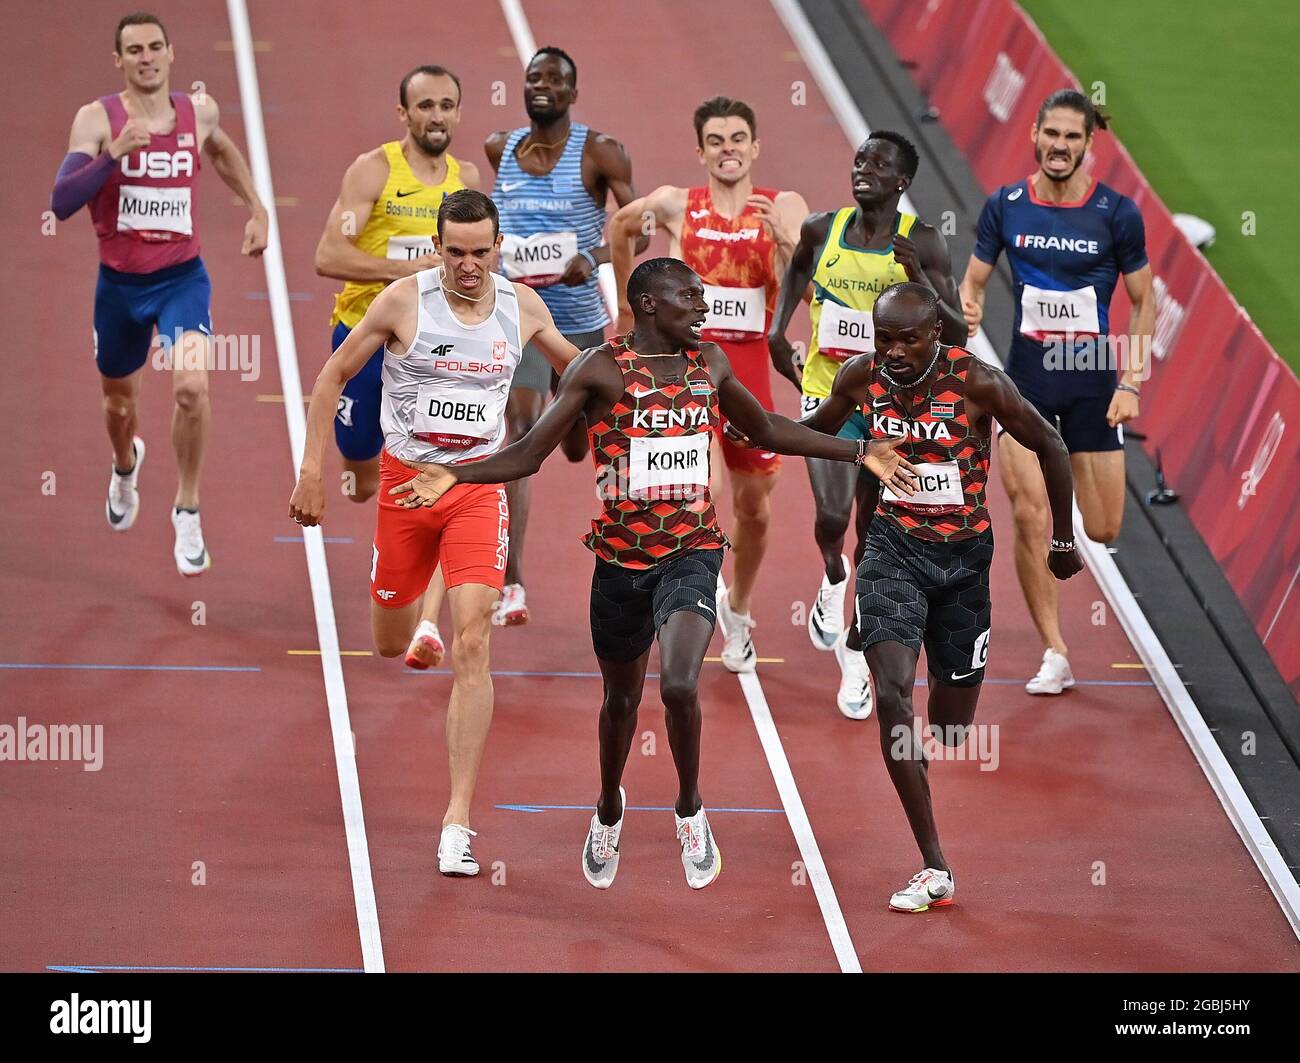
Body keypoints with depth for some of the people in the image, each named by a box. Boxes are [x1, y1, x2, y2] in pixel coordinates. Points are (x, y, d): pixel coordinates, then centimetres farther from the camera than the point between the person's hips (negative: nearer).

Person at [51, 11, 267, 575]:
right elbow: (61, 203, -24)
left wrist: (256, 208, 18)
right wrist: (115, 154, -34)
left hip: (182, 279, 0)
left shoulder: (199, 111, -4)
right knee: (119, 398, 21)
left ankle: (187, 509, -5)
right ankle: (126, 465, 58)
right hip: (119, 283, 0)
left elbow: (222, 150, 22)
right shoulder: (96, 119, -13)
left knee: (192, 386, -24)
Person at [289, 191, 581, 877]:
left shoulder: (522, 307, -1)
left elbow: (574, 365, 21)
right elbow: (334, 376, -1)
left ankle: (458, 821, -17)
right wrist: (311, 471, -5)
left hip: (479, 486, 0)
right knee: (390, 646, 14)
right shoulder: (404, 301, -10)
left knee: (471, 646, -16)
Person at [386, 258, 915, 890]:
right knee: (622, 697, 16)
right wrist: (454, 476, -23)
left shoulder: (709, 364, 5)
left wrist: (860, 453, 24)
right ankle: (609, 810, 45)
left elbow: (766, 430, 23)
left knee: (679, 686, -23)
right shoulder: (600, 370, -7)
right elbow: (529, 454, -7)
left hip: (691, 552, 1)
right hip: (621, 557, -1)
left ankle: (690, 809, 2)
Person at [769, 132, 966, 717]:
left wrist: (920, 279, -28)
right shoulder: (821, 230, -3)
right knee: (831, 517, -17)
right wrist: (778, 327, 10)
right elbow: (798, 266, 22)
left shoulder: (923, 243, -11)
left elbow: (956, 335, -13)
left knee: (873, 531, 8)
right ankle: (832, 578, 19)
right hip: (828, 395, 1)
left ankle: (855, 647, 26)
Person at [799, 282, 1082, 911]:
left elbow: (1049, 447, -2)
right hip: (893, 550, 1)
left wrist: (1063, 542, 6)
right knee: (891, 694, -22)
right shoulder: (861, 378, -7)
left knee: (950, 729, 7)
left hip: (963, 556, -1)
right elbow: (814, 431, 15)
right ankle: (933, 870, -20)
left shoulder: (979, 383, -16)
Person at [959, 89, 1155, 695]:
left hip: (1093, 380, 0)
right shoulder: (1005, 207, -1)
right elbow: (972, 281, 8)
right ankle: (1054, 655, -4)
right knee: (1030, 515, -12)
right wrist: (967, 310, -16)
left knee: (1103, 532, 0)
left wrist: (1131, 384, -6)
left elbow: (1144, 303, 3)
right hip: (1025, 378, 0)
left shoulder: (1117, 213, -4)